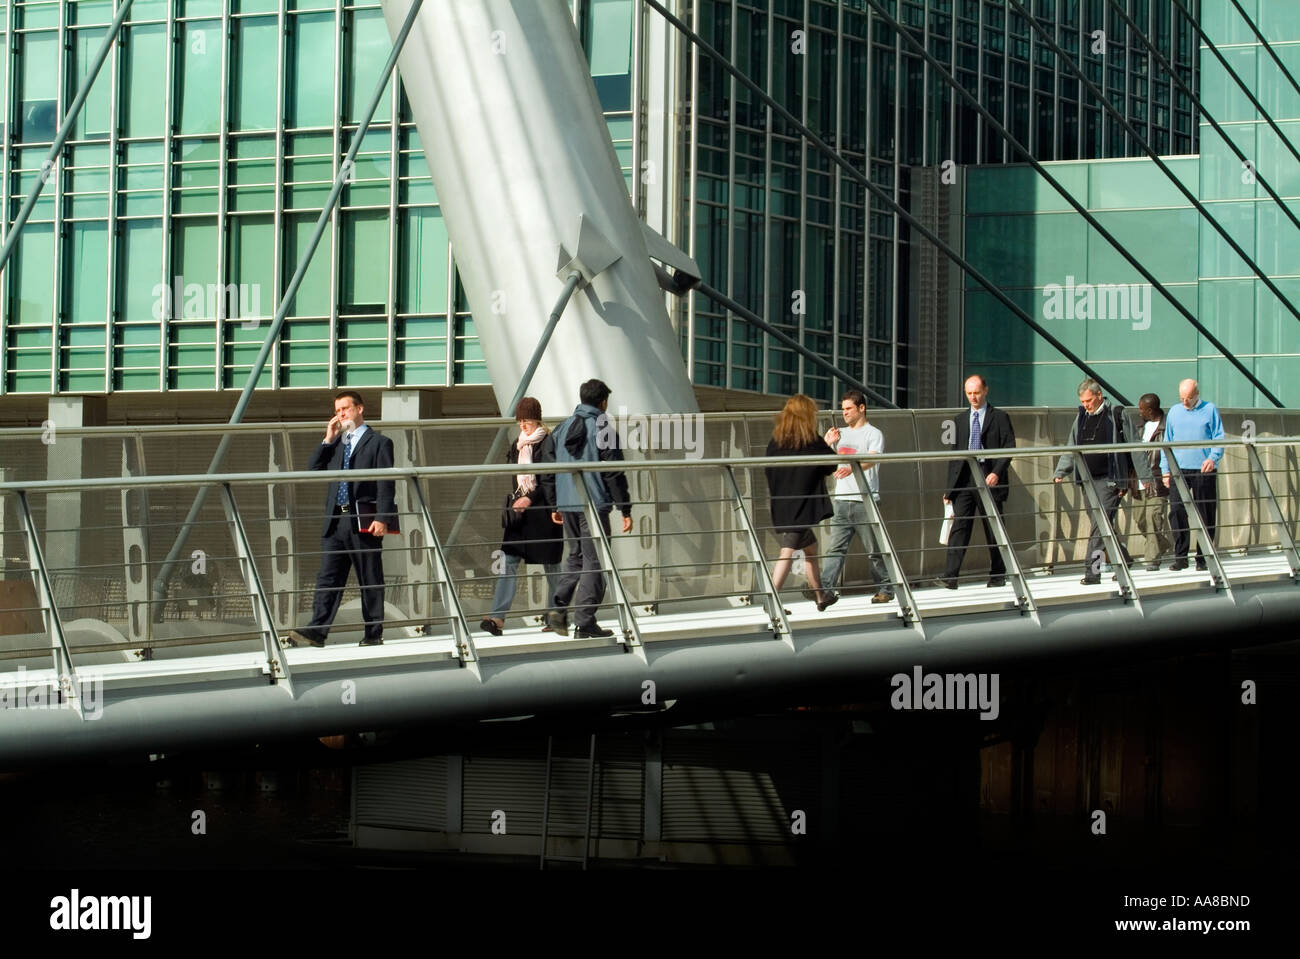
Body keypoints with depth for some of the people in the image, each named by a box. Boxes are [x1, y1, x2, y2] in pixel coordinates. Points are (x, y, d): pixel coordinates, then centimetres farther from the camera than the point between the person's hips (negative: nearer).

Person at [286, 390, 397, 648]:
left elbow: (386, 485, -5)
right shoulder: (335, 444, 21)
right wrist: (327, 440, 5)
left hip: (363, 521, -5)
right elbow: (313, 470, 12)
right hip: (335, 520, 5)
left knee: (370, 580, 1)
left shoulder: (379, 443, 2)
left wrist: (382, 518, -15)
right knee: (328, 578, -3)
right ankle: (317, 631, -11)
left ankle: (374, 634, 5)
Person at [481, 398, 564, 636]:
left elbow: (551, 479, -11)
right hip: (520, 510, 6)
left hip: (542, 510, -6)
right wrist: (516, 500, 10)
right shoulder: (518, 445, 15)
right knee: (510, 562, -6)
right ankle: (497, 617, -14)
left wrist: (531, 499, -19)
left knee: (550, 564, 4)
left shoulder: (547, 443, -6)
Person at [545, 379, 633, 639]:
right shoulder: (604, 431, -9)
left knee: (575, 556, 19)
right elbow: (614, 474, -10)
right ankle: (584, 623, -2)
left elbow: (550, 469, 14)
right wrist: (626, 510, -5)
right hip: (594, 505, -6)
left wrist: (555, 506, 22)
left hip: (566, 503, 6)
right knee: (594, 561, 0)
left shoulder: (561, 429, 10)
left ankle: (559, 606, 3)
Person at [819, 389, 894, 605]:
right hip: (841, 500, 5)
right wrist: (826, 443, 7)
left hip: (865, 501, -5)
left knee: (875, 550, 2)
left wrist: (851, 468, -39)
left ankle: (885, 589, 13)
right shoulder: (840, 434, 19)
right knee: (836, 548, -4)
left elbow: (871, 460, -20)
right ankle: (825, 589, -11)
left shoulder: (874, 434, -1)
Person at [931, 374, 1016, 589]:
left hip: (989, 477, -3)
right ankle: (950, 577, -15)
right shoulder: (960, 419, 15)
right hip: (964, 479, 3)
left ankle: (998, 576, 16)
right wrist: (950, 487, 10)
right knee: (959, 526, -8)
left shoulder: (999, 417, 3)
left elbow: (1008, 448, -3)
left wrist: (997, 473, -18)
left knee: (994, 530, 4)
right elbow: (954, 452, 15)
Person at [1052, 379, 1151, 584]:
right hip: (1089, 480, 6)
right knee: (1103, 527, 9)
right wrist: (1060, 473, 7)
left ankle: (1092, 572, -15)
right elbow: (1071, 449, 19)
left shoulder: (1116, 415, -2)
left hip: (1109, 480, -6)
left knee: (1099, 526, -13)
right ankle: (1122, 562, 24)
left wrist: (1145, 477, 0)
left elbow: (1134, 449, 0)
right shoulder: (1081, 418, 15)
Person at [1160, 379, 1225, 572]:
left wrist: (1213, 458, -16)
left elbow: (1219, 438, 1)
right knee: (1176, 511, -8)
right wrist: (1165, 469, 11)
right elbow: (1167, 442, 18)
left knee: (1205, 515, 0)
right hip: (1179, 470, 2)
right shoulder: (1174, 412, 14)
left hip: (1204, 470, -2)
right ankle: (1180, 556, -4)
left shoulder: (1210, 410, 5)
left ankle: (1202, 558, 8)